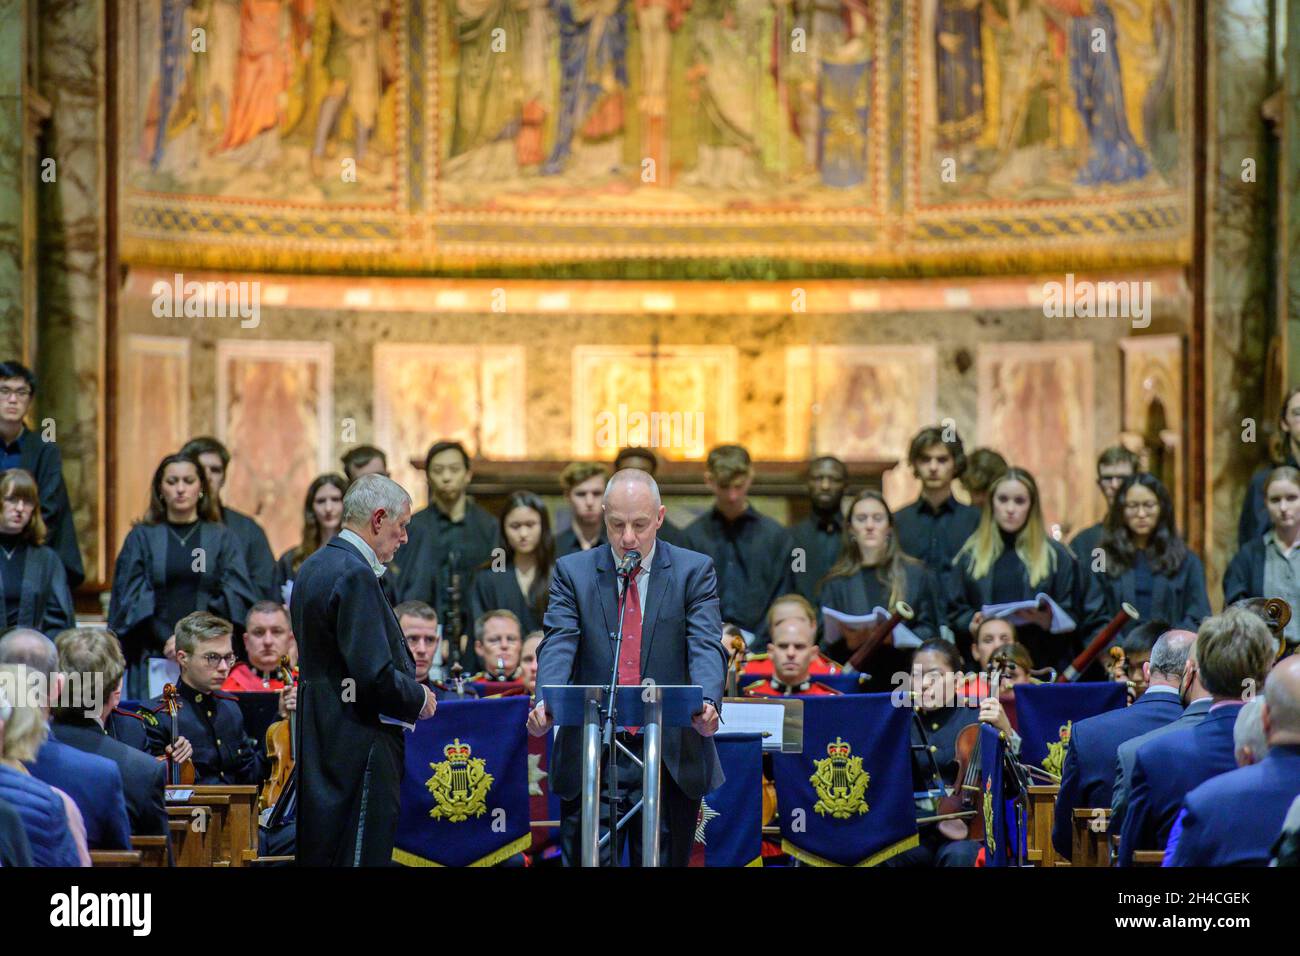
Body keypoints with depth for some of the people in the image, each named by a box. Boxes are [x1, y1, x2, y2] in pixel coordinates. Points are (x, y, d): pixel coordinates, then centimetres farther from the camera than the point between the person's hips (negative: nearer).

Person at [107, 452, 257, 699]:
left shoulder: (223, 538, 11)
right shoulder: (142, 538, 10)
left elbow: (236, 598, 3)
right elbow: (131, 600, 3)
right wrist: (170, 641, -11)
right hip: (155, 657, 0)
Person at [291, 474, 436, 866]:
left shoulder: (314, 566, 13)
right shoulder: (355, 575, -17)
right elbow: (375, 675, -22)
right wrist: (420, 700, -4)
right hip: (356, 744, -10)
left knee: (316, 853, 13)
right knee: (361, 853, -7)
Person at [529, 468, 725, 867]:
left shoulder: (694, 571, 4)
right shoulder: (572, 572, 6)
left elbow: (707, 647, -8)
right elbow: (558, 645, -6)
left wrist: (707, 703, -29)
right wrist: (546, 701, -27)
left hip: (670, 759, 0)